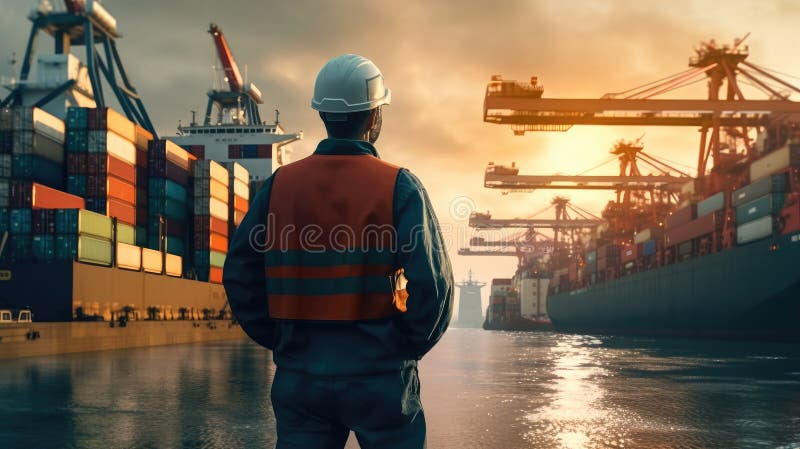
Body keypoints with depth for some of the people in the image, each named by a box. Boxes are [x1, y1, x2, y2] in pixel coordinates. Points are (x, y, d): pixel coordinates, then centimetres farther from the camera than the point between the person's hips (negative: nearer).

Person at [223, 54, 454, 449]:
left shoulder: (280, 184, 1)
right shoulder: (399, 187, -8)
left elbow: (239, 275, 1)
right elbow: (433, 283, -13)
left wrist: (278, 340, 9)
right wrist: (407, 347, 2)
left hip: (299, 376, 3)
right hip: (380, 378, -2)